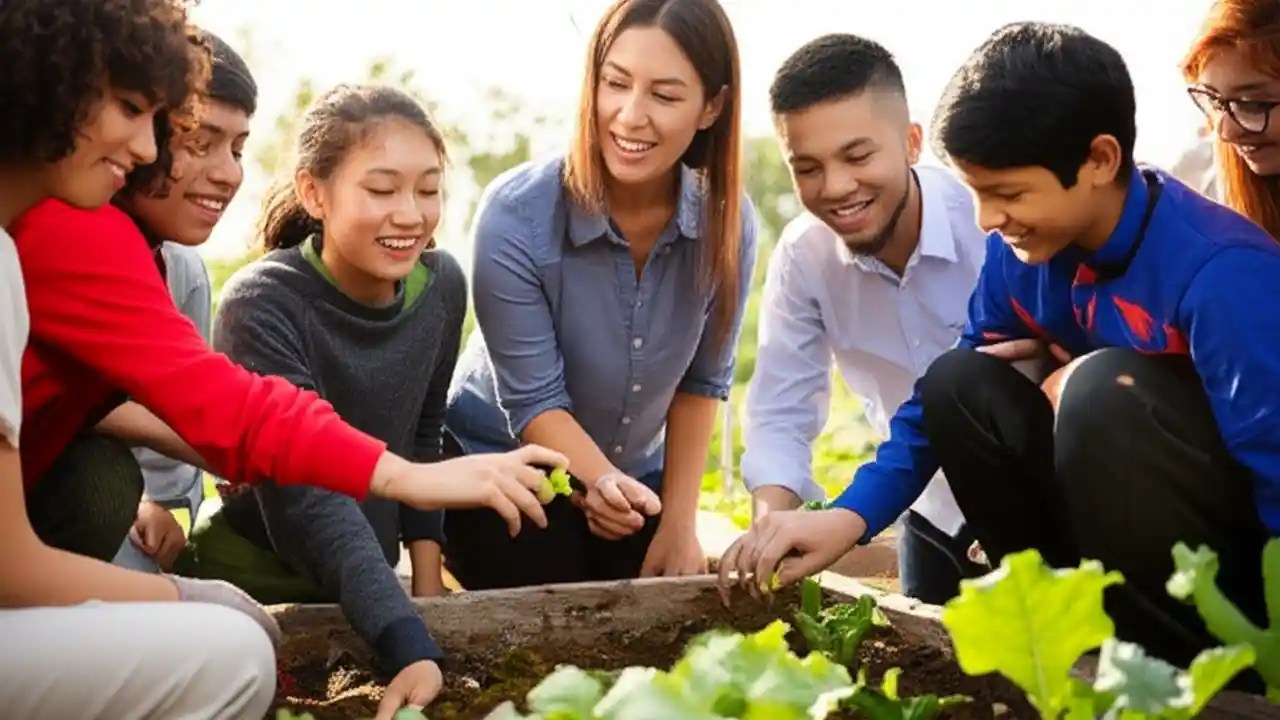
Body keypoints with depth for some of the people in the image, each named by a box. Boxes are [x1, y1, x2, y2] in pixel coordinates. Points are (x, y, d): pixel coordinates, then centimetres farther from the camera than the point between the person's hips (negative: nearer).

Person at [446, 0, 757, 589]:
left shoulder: (728, 222, -16)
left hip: (639, 477, 4)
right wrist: (600, 481, -41)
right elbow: (534, 399, -23)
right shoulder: (516, 215, -27)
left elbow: (703, 380, -5)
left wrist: (678, 523, -4)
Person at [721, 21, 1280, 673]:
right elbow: (938, 401, 1)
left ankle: (1184, 662, -12)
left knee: (1105, 390, -30)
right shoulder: (1022, 252, -5)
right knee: (959, 386, -9)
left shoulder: (1220, 274, -26)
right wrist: (848, 517, -12)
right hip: (1133, 541, 6)